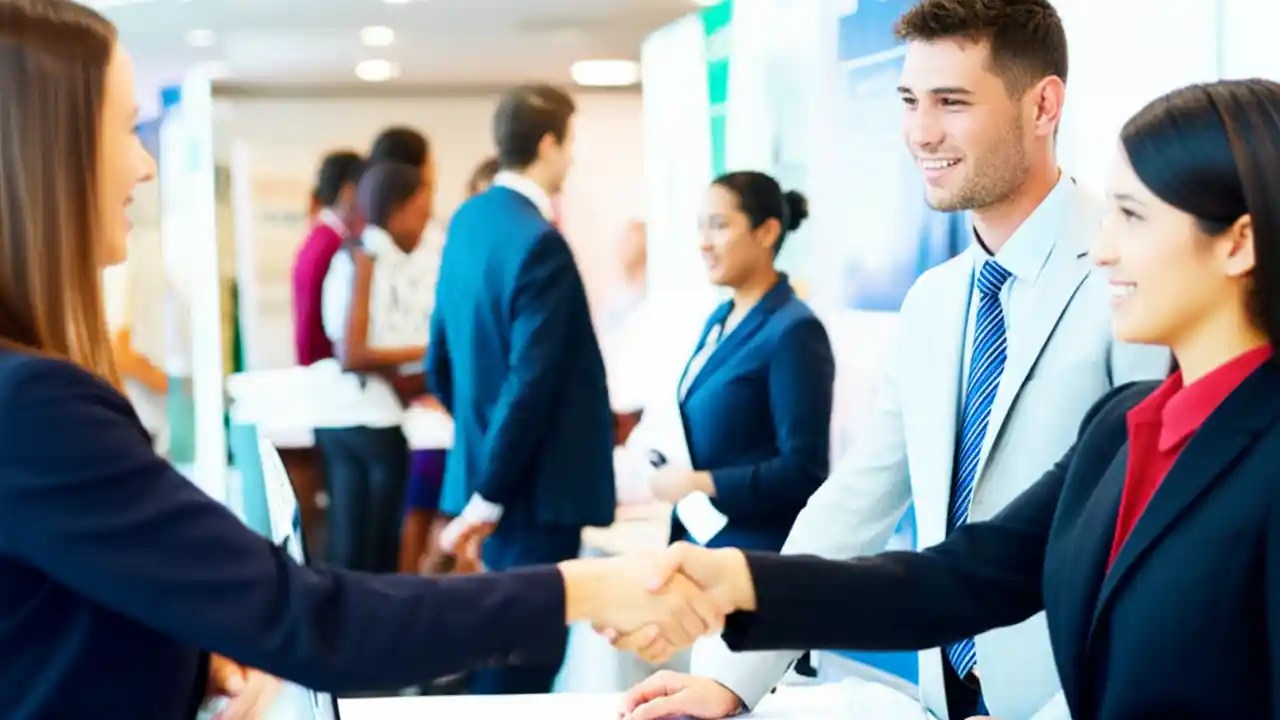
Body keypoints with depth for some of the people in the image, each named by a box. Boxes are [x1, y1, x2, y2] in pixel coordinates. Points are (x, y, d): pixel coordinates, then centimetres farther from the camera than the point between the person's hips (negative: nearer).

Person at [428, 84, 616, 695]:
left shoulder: (469, 221, 9)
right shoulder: (539, 242, -20)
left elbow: (441, 355, 17)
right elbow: (530, 382, -24)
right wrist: (487, 497, -17)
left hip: (490, 468, 10)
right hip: (532, 482, -9)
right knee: (526, 651, -1)